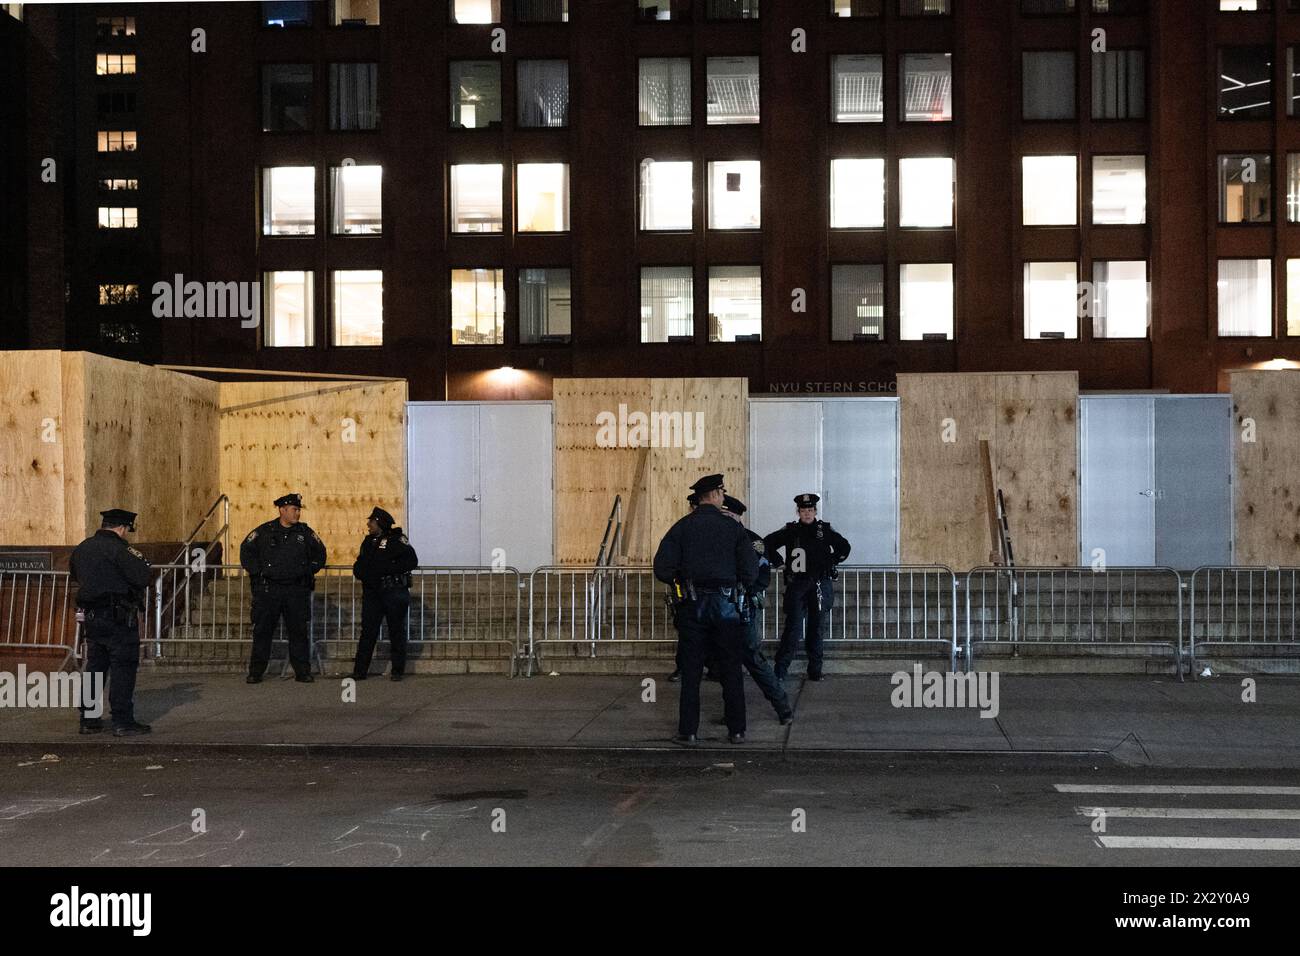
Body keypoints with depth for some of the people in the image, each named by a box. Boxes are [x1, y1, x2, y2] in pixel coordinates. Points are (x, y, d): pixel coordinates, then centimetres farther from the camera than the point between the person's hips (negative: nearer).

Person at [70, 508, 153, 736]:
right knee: (123, 668, -3)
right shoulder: (118, 549, -15)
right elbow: (143, 578, -18)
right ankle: (123, 722, -4)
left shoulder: (82, 548, 10)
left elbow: (75, 573, 27)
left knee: (95, 665, 15)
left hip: (90, 616, 8)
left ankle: (89, 719, 18)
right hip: (117, 617, -8)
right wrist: (140, 560, 1)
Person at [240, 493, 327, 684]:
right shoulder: (264, 531, 1)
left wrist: (308, 572, 11)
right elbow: (246, 551, 9)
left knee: (298, 630, 3)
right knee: (262, 630, 1)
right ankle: (256, 672, 7)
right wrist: (257, 573, 2)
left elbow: (320, 553, 19)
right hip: (268, 589, -1)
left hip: (296, 590, 1)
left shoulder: (305, 532, 7)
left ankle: (302, 671, 8)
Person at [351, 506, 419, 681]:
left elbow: (411, 561, -14)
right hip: (372, 593, 6)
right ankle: (359, 671, 5)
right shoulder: (368, 541, 15)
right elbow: (360, 565, 20)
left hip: (394, 591, -6)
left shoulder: (397, 539, -5)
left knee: (397, 632, 2)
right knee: (367, 631, 4)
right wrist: (360, 571, -3)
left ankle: (397, 671, 9)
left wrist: (388, 568, -18)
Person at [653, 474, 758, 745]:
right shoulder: (733, 527, -2)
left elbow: (662, 569, -5)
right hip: (726, 605, -1)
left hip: (693, 604, 1)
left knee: (691, 671, 7)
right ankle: (737, 730, 10)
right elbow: (751, 571, -5)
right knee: (731, 671, 8)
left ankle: (687, 730, 6)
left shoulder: (682, 527, 0)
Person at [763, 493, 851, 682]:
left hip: (821, 586, 2)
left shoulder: (825, 530, 8)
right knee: (793, 626, -10)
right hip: (797, 586, -2)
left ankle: (815, 669, 14)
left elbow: (844, 547, 19)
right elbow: (767, 543, 10)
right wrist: (778, 562, 4)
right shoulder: (790, 530, 4)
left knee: (817, 628, 6)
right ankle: (780, 669, -8)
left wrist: (831, 562, 12)